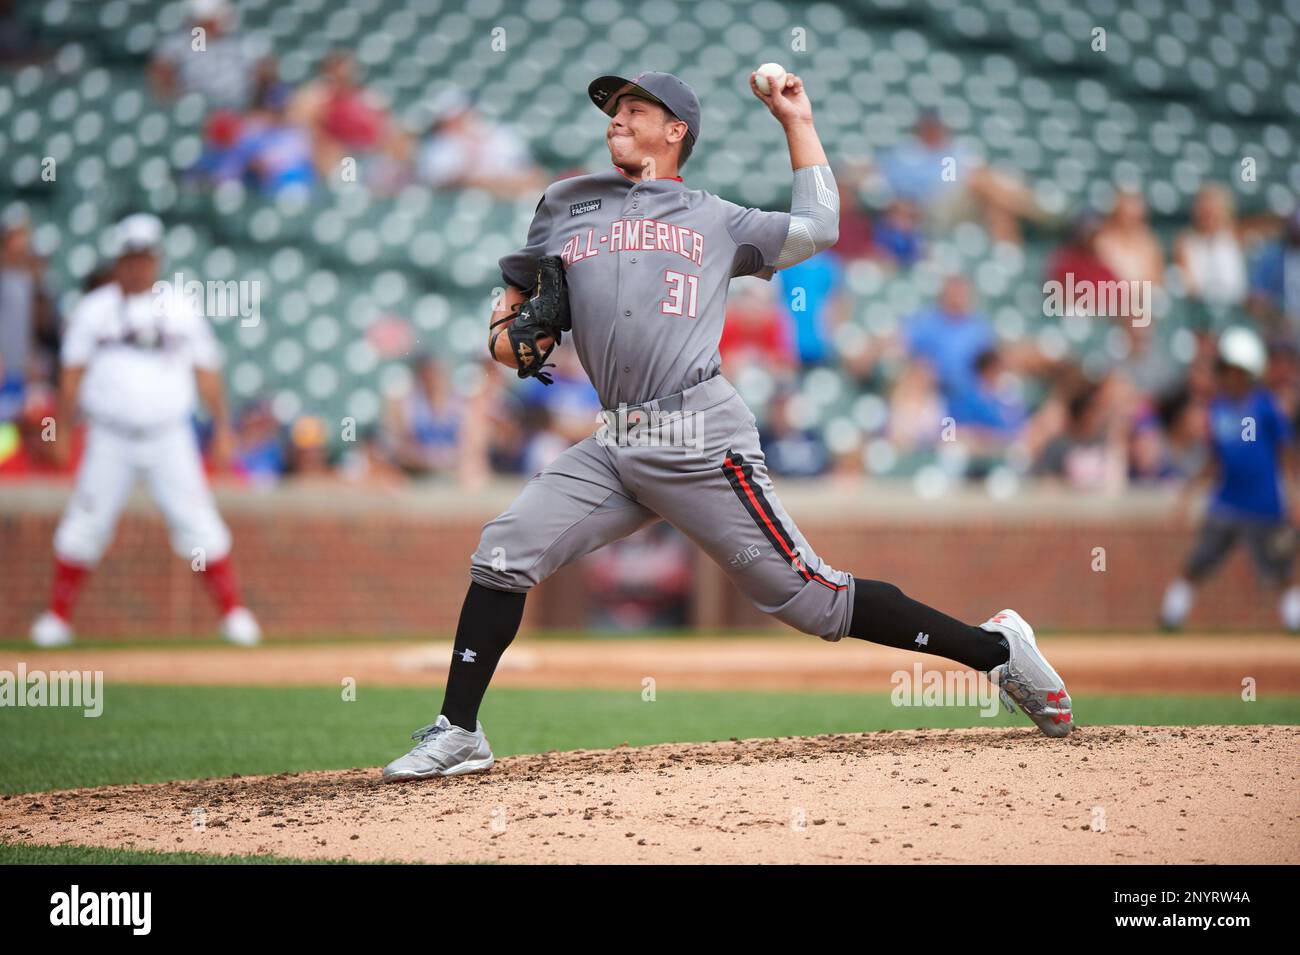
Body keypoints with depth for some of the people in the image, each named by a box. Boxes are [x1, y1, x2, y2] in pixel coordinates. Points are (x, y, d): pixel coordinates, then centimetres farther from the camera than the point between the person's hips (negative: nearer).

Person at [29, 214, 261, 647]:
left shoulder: (180, 310, 7)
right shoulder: (93, 310, 4)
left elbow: (206, 372, 9)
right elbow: (73, 374, 2)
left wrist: (221, 428, 4)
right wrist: (62, 429, -5)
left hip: (170, 437, 0)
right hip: (110, 440, 0)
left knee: (198, 522, -4)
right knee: (85, 526, -3)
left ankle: (233, 612, 4)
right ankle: (58, 615, 8)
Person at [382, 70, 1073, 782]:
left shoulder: (714, 219, 14)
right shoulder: (565, 205, 21)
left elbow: (816, 229, 11)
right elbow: (515, 297, 27)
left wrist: (797, 122, 16)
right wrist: (509, 339, 4)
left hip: (699, 439, -4)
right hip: (615, 444, 4)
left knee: (806, 595, -8)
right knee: (504, 553, -8)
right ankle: (457, 733, 2)